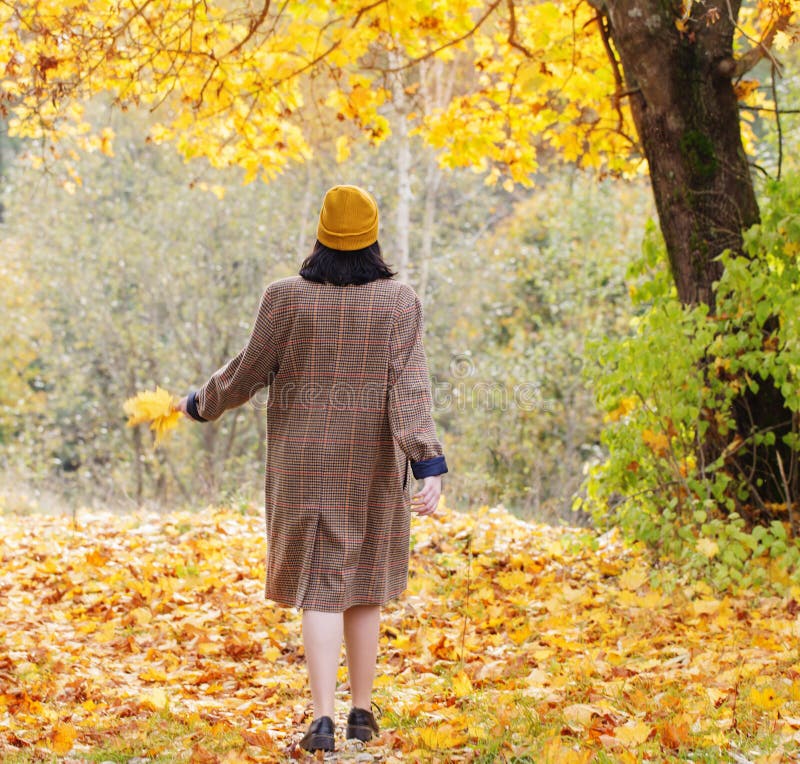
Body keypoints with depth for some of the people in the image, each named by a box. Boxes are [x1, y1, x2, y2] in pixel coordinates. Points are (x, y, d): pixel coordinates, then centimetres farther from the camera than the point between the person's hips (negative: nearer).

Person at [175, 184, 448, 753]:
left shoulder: (288, 298, -9)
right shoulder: (399, 301, -8)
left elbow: (250, 370, -1)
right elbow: (410, 386, -17)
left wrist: (204, 404, 19)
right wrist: (430, 467, -23)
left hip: (304, 461, -1)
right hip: (372, 463, 1)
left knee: (320, 586, 1)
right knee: (363, 583, 16)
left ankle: (323, 720, -11)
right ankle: (362, 711, 22)